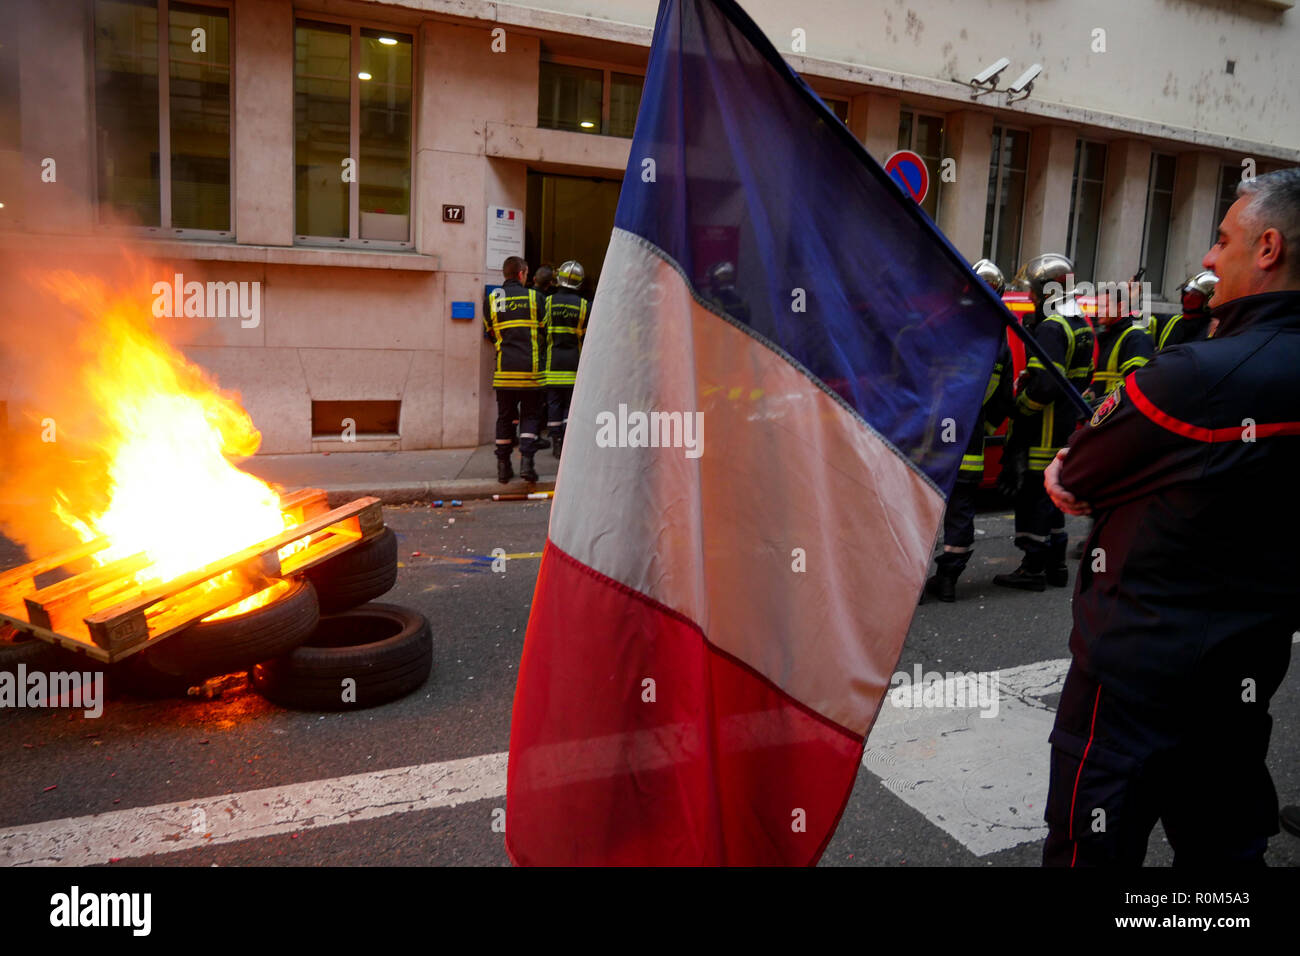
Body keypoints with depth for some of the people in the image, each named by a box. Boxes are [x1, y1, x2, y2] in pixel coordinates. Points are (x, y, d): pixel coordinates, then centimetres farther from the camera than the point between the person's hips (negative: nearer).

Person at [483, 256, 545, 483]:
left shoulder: (492, 300, 5)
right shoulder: (534, 297, 0)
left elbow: (489, 334, 12)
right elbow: (544, 330, 7)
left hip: (504, 370, 2)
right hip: (530, 369, -2)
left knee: (505, 417, 10)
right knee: (530, 415, 7)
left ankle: (503, 465, 11)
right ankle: (526, 460, -7)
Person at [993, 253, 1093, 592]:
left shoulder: (1051, 329, -18)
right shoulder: (1082, 326, 15)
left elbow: (1044, 384, -27)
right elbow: (1084, 377, 21)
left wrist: (1020, 408, -13)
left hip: (1041, 433, -10)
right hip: (1065, 430, 10)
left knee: (1031, 496, -2)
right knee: (1050, 494, 18)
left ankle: (1033, 569, 4)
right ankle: (1055, 564, 26)